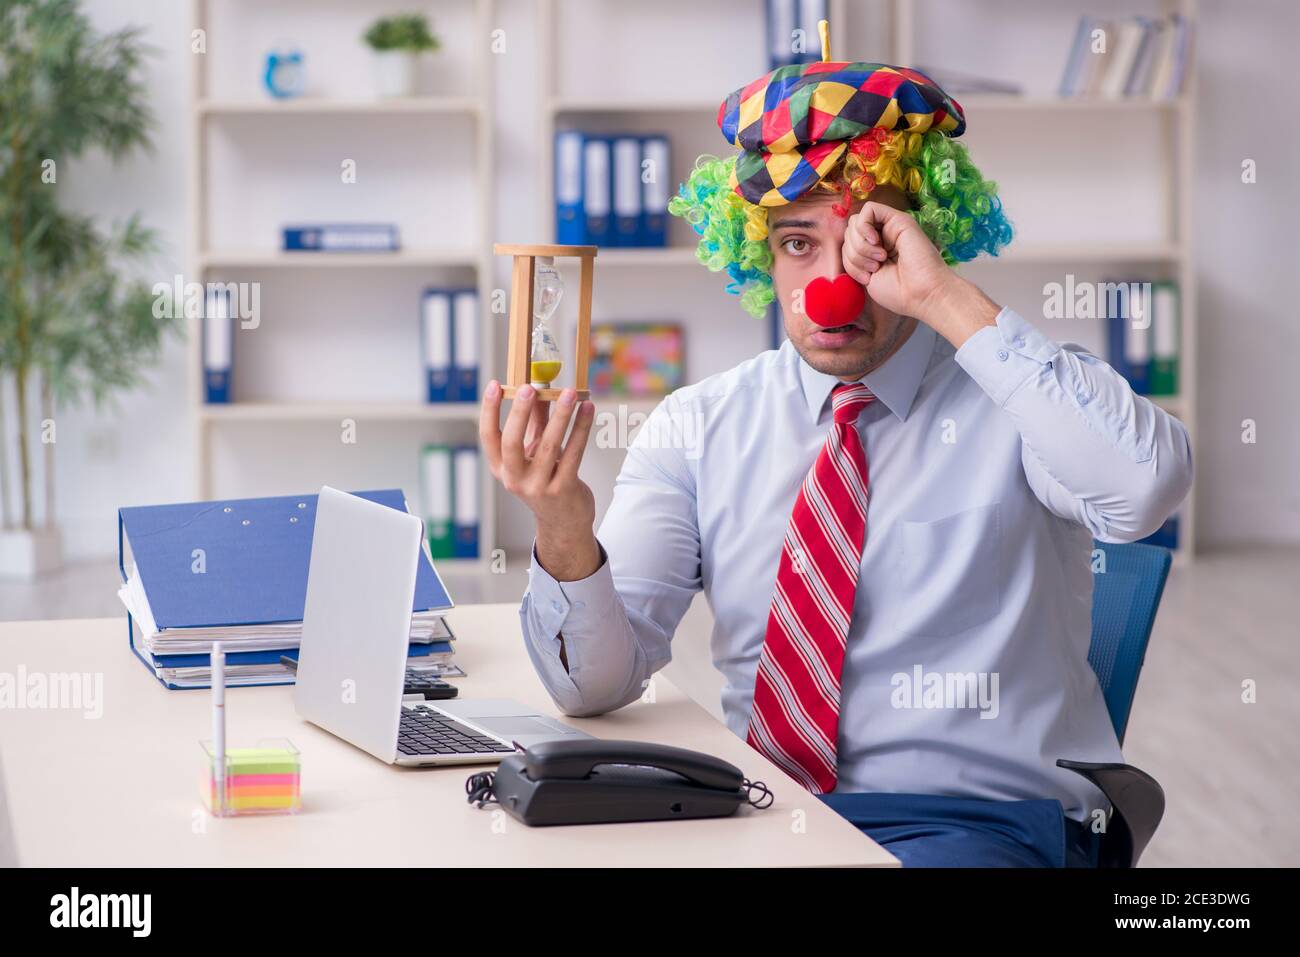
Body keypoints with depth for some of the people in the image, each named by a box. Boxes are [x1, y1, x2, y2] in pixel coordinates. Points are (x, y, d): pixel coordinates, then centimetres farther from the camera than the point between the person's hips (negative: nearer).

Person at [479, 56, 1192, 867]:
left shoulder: (1011, 393, 0)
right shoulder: (697, 427, 8)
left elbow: (1146, 485, -24)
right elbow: (598, 680, -2)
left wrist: (948, 300, -22)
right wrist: (564, 532, -24)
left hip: (976, 819, -2)